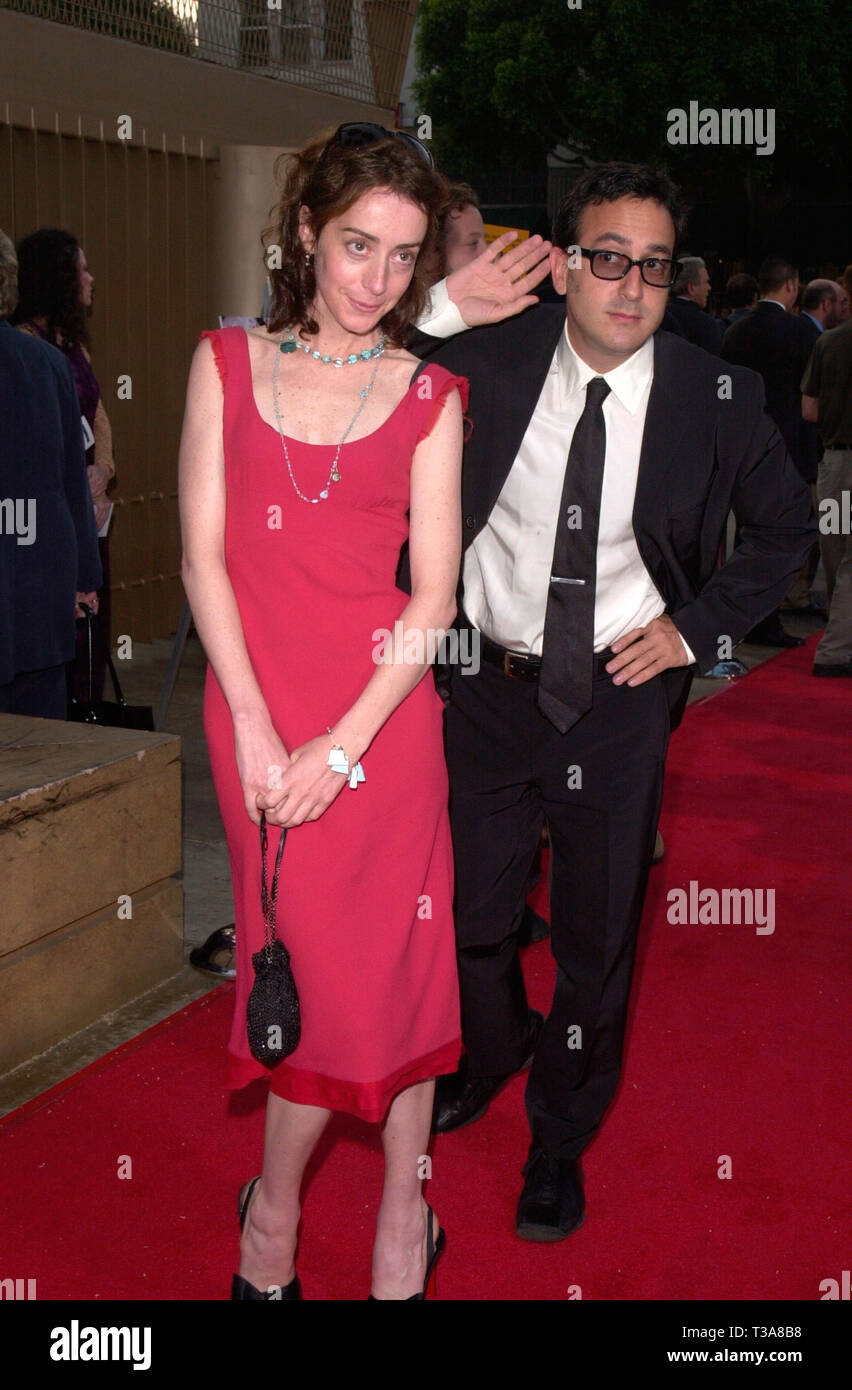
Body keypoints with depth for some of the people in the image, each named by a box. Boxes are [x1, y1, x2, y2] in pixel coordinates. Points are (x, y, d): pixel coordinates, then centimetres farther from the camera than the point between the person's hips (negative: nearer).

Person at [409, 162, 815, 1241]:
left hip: (622, 699, -1)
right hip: (491, 689, 1)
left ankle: (561, 1139, 36)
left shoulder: (718, 398, -9)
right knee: (470, 915, 17)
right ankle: (490, 1056, 50)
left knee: (597, 937, 11)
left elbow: (786, 526, 6)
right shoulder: (480, 368, -8)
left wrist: (696, 626, -4)